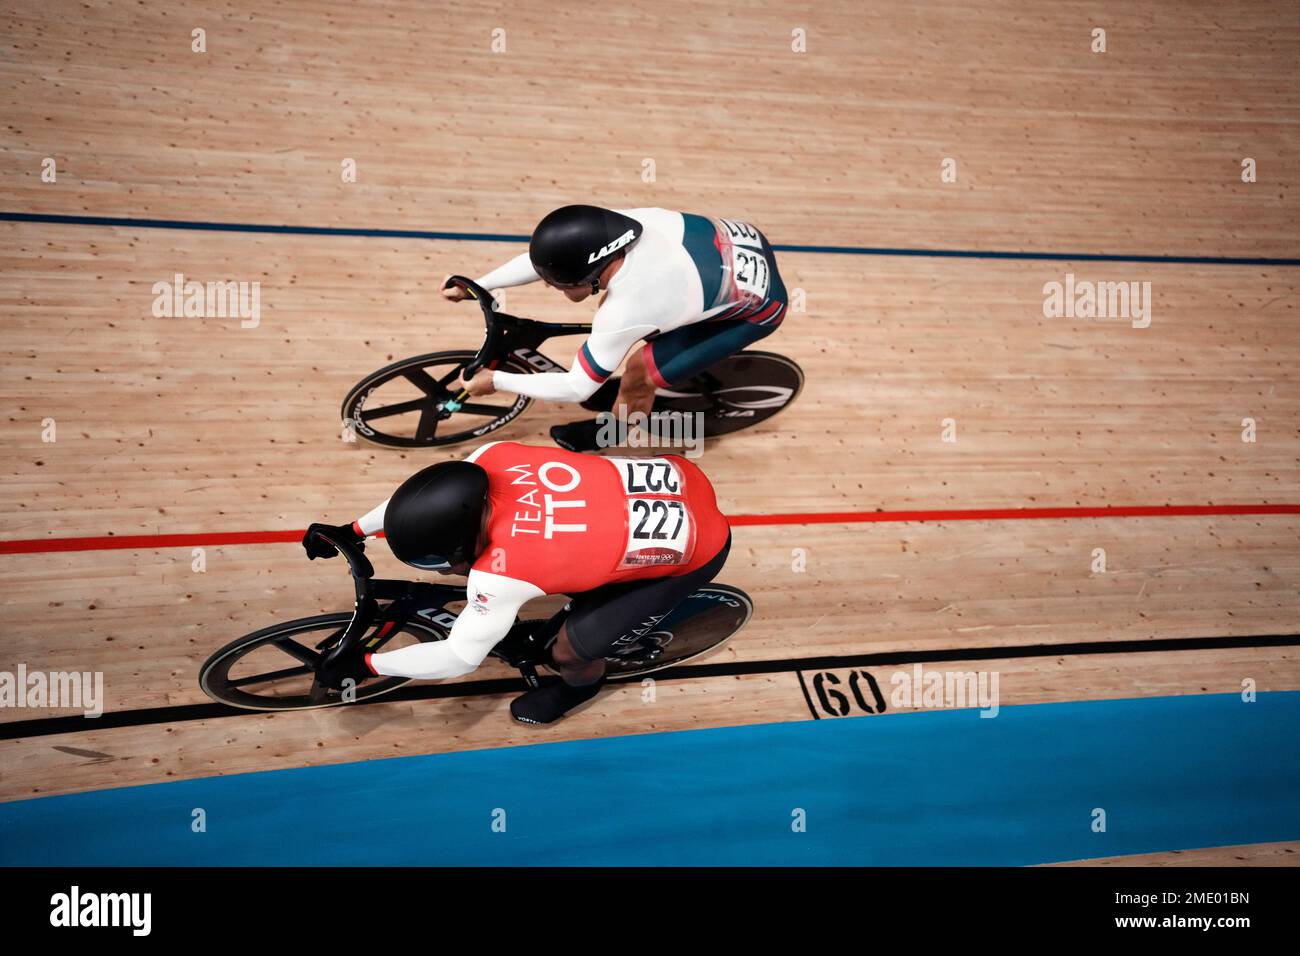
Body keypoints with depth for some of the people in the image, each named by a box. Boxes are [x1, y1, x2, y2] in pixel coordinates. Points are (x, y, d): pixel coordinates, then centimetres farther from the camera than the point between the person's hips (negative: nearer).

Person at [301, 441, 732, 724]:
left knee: (569, 651, 1)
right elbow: (427, 498, 5)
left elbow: (460, 656, -15)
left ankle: (580, 684, 33)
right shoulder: (495, 457, -15)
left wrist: (362, 665, -6)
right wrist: (351, 532, 10)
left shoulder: (501, 574, -30)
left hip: (695, 551, -6)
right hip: (677, 479, 7)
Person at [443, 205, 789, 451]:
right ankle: (634, 391, 41)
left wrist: (496, 381, -9)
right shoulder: (612, 225, -19)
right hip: (745, 243, 7)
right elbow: (548, 256, 0)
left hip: (759, 305, -7)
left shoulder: (621, 313, -33)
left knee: (639, 375, -5)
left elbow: (577, 388, -19)